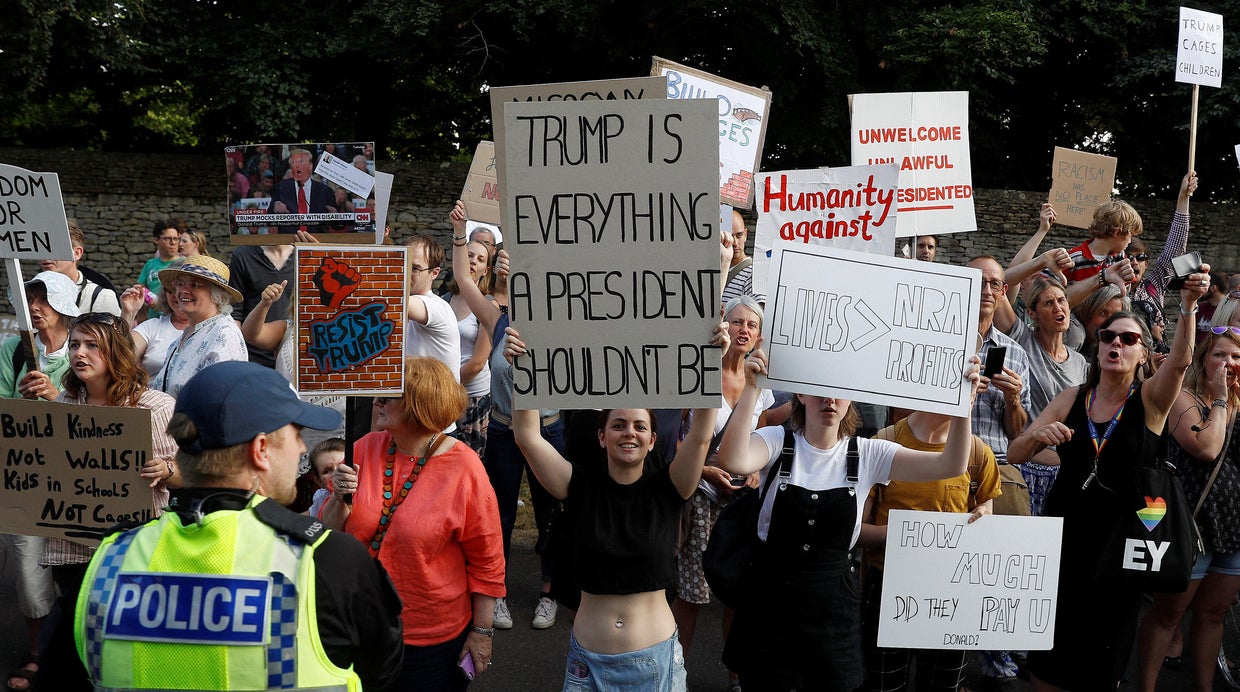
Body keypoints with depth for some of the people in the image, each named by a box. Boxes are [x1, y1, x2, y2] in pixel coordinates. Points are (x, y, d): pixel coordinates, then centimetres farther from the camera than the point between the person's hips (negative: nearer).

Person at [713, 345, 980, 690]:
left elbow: (951, 466, -11)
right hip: (771, 599, -2)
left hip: (835, 605, 2)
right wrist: (750, 387, -36)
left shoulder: (868, 454, -2)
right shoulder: (777, 441, -7)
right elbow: (734, 461, -30)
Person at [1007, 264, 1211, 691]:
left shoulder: (1151, 399, -3)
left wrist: (1188, 306, -42)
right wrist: (1039, 435, -20)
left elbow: (1181, 360, -25)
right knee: (1048, 657, 9)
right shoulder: (1073, 398, 3)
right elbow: (1014, 455, 1)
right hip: (1062, 538, 2)